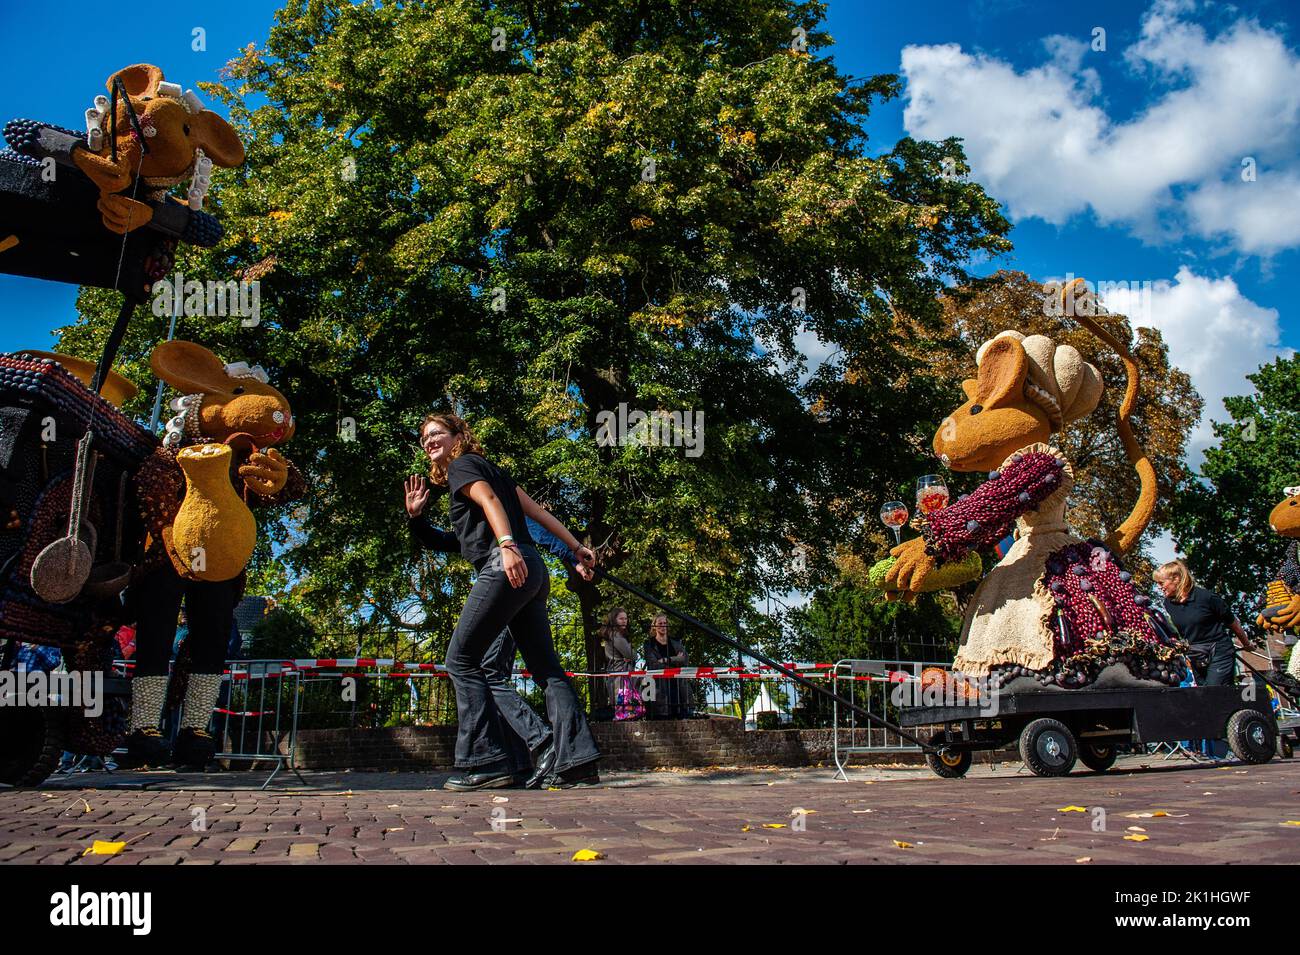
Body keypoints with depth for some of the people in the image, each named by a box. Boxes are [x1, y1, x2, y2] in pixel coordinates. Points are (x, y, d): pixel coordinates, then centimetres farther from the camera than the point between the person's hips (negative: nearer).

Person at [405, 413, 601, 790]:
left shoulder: (461, 465, 6)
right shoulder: (492, 468, 30)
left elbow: (489, 500, -13)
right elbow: (536, 509, 25)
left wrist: (506, 544, -29)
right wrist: (576, 548, 22)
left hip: (505, 568, -9)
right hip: (532, 571, 9)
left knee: (461, 660, -5)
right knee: (546, 667, 5)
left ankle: (486, 762, -11)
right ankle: (577, 761, -2)